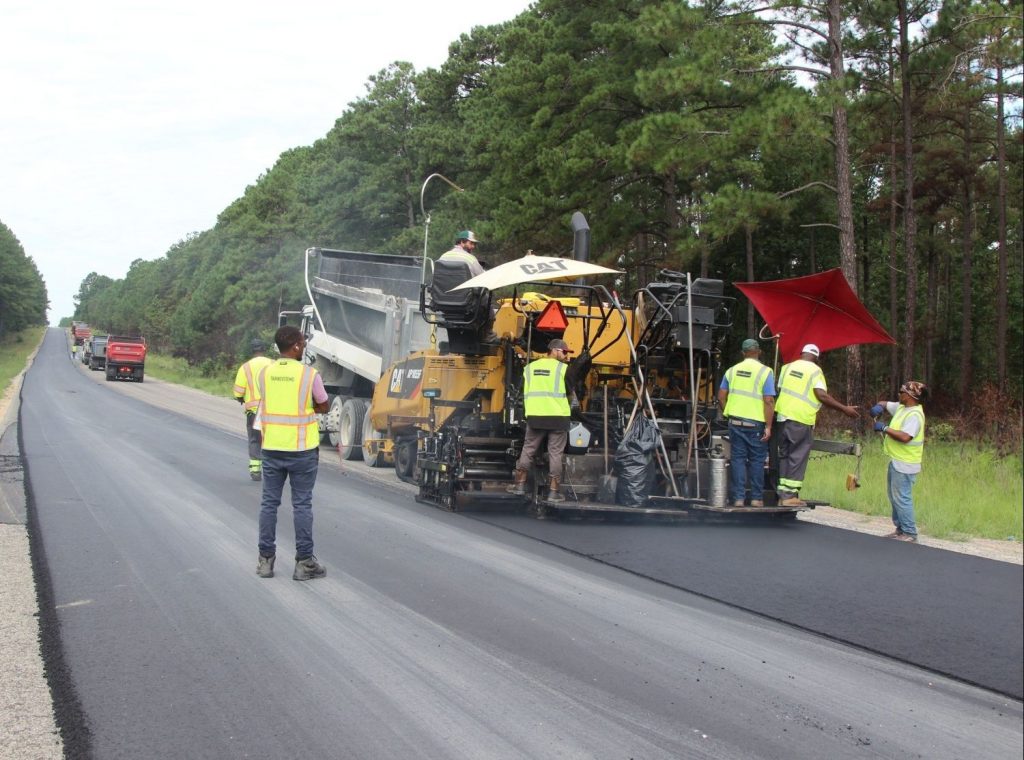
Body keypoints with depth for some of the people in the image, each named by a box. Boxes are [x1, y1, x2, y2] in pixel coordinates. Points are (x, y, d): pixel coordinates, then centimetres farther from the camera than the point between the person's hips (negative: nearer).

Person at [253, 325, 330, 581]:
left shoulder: (264, 373, 0)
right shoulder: (309, 374, -11)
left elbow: (261, 405, 8)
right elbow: (323, 407, 0)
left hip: (272, 448, 3)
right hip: (302, 449, -3)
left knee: (269, 503, 11)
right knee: (302, 505, 3)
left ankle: (266, 559, 15)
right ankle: (304, 562, 7)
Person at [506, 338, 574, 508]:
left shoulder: (530, 367, 11)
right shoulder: (563, 368, -4)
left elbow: (525, 393, 11)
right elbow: (570, 392, 2)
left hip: (535, 416, 3)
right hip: (558, 417, -3)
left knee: (528, 450, 13)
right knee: (555, 454, 1)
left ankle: (520, 485, 14)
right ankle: (553, 492, 1)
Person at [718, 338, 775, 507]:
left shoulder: (732, 371, 6)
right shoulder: (765, 372, -6)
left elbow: (721, 396, 6)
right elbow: (769, 401, -12)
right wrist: (768, 427, -10)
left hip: (735, 421, 3)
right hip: (755, 423, -3)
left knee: (737, 458, 6)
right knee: (756, 460, 7)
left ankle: (738, 498, 4)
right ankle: (757, 498, 9)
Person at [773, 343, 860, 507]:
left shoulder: (787, 367, 12)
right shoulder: (814, 370, -5)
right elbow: (822, 395, -14)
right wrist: (845, 409, -10)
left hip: (782, 416, 5)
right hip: (801, 420, -5)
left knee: (784, 455, 11)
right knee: (797, 457, -1)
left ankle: (782, 495, 11)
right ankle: (790, 496, -4)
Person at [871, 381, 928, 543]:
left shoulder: (914, 414, -19)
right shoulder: (901, 407, 10)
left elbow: (905, 437, -31)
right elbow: (885, 404, 24)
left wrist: (885, 428, -21)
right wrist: (879, 407, -1)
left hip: (904, 464, -10)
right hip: (896, 461, 10)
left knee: (902, 498, -7)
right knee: (895, 497, 15)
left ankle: (909, 533, -2)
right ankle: (900, 529, 22)